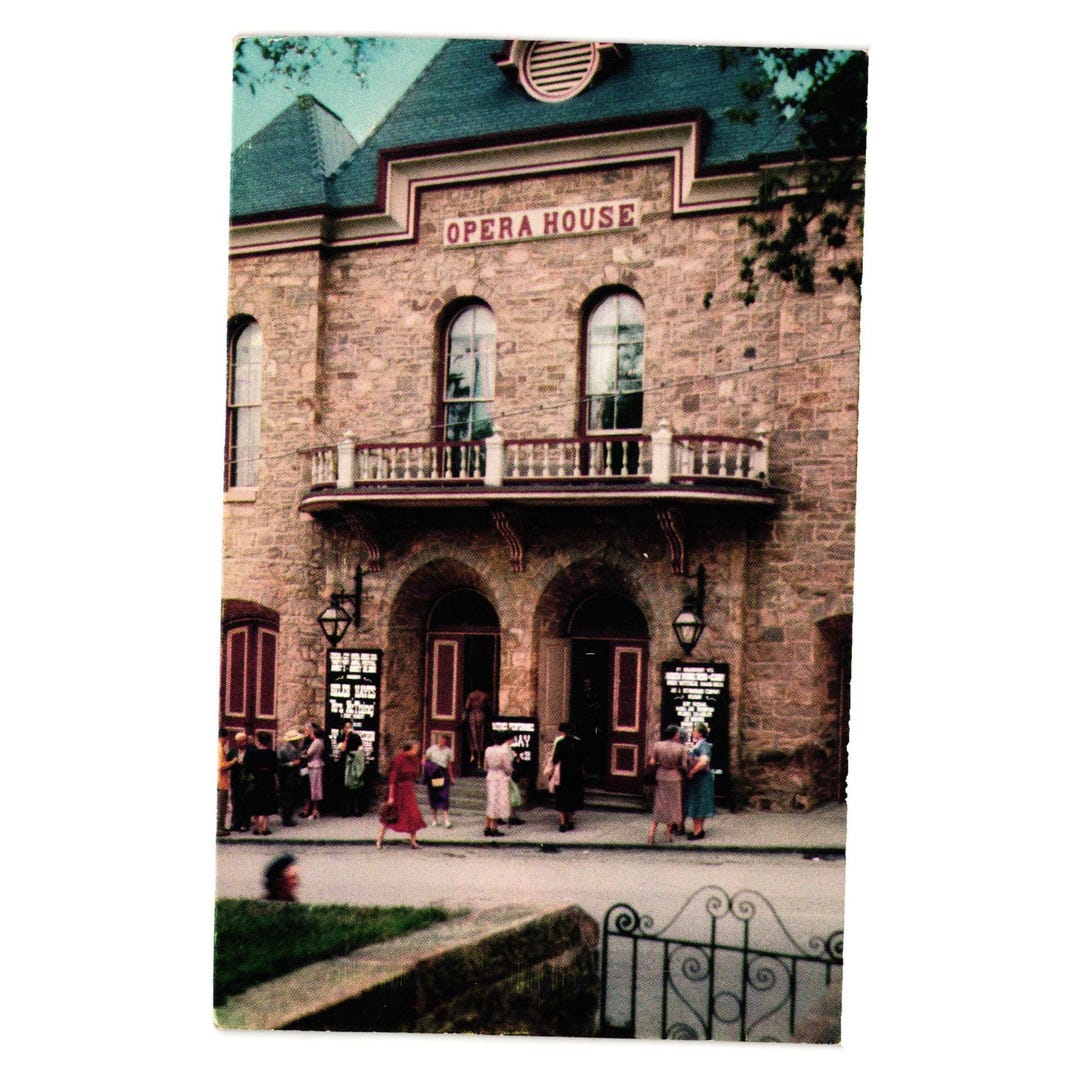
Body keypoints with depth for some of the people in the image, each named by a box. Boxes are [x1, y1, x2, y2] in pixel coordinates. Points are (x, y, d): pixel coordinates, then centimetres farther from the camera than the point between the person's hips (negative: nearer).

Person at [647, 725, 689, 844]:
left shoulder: (658, 745, -5)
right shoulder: (681, 748, -11)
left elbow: (652, 762, -5)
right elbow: (684, 766, -11)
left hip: (660, 777, 2)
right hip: (675, 779, -2)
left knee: (658, 806, 9)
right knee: (672, 806, 11)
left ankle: (651, 834, 0)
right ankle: (669, 835, 16)